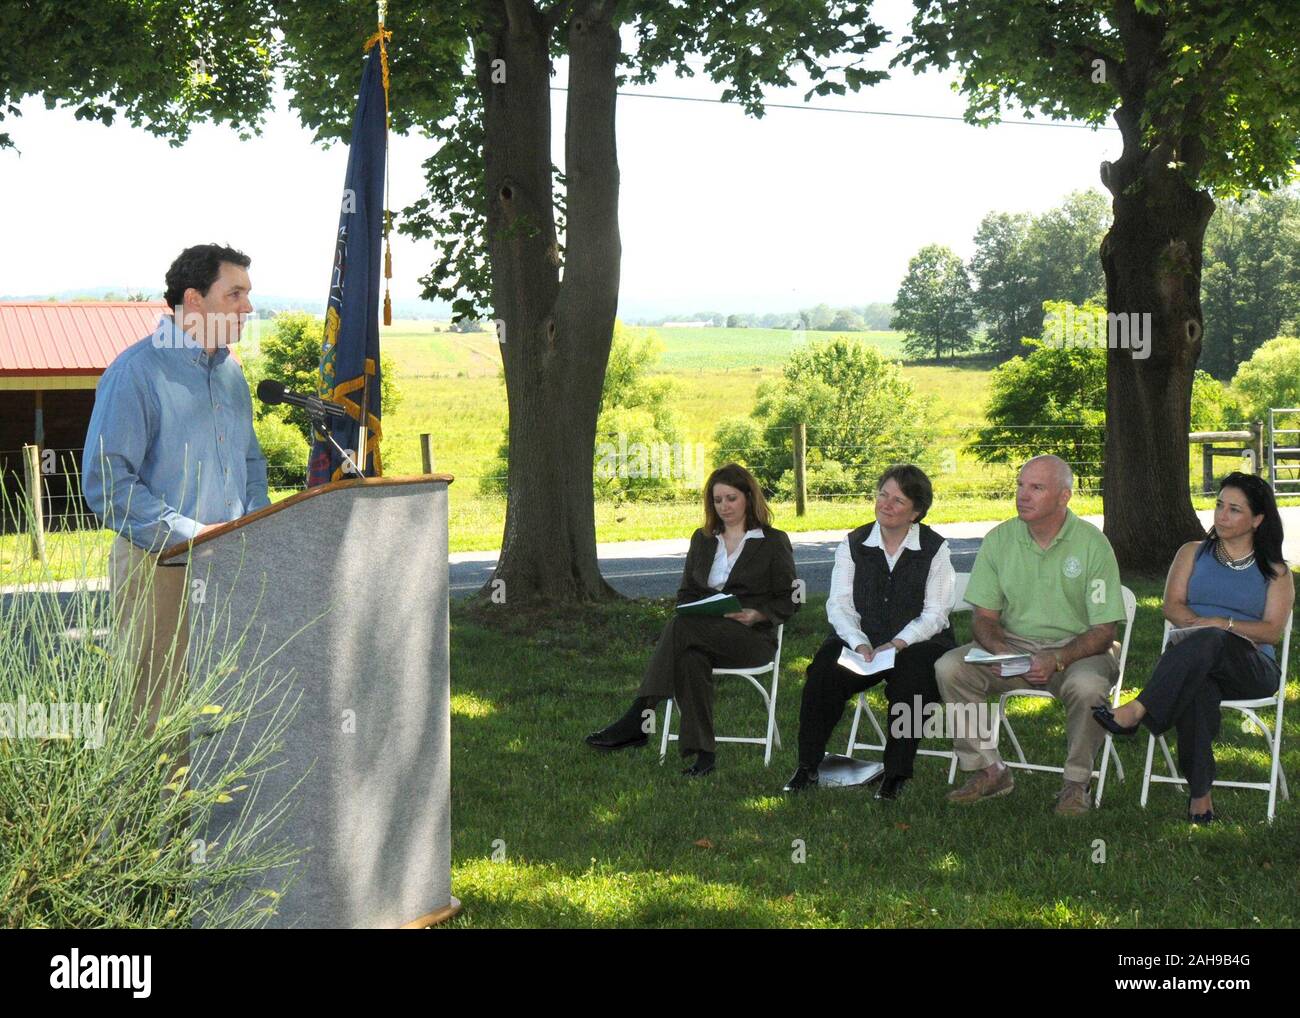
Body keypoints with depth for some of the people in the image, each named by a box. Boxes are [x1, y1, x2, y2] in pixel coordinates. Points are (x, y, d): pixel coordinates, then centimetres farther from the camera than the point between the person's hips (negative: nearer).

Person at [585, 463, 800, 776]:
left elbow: (789, 600, 5)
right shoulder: (702, 540, 22)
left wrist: (756, 615, -13)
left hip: (752, 637, -4)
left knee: (681, 628, -33)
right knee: (691, 659, -37)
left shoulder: (773, 542, 9)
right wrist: (694, 610, -1)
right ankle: (702, 752, -40)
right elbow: (686, 593, 22)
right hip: (703, 634, 4)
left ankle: (638, 719, -38)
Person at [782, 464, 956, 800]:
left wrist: (897, 645, -22)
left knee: (911, 673, -34)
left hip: (916, 643, -2)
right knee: (825, 667, -26)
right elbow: (840, 605, 0)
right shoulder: (853, 544, 8)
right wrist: (860, 644, -19)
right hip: (862, 642, 2)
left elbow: (934, 615, -6)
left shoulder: (935, 549, 1)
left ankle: (895, 774, -22)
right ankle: (807, 767, -18)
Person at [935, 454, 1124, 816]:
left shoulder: (1092, 544, -9)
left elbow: (1103, 632, -10)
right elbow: (984, 614, 4)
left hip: (1076, 648, -3)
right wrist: (998, 651, -19)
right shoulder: (1000, 539, 1)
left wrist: (1057, 660, -27)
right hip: (1012, 645, 3)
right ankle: (989, 770, -9)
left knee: (1087, 686, -36)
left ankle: (1076, 783, -13)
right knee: (950, 667, -21)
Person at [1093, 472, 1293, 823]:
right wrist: (1199, 623, -12)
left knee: (1209, 642, -39)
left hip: (1252, 668, -1)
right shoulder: (1192, 553, 23)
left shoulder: (1275, 572, 17)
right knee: (1197, 689, -40)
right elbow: (1172, 606, 9)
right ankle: (1199, 791, -41)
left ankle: (1137, 712, -47)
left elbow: (1273, 631, 3)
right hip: (1190, 660, 1)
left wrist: (1223, 625, -13)